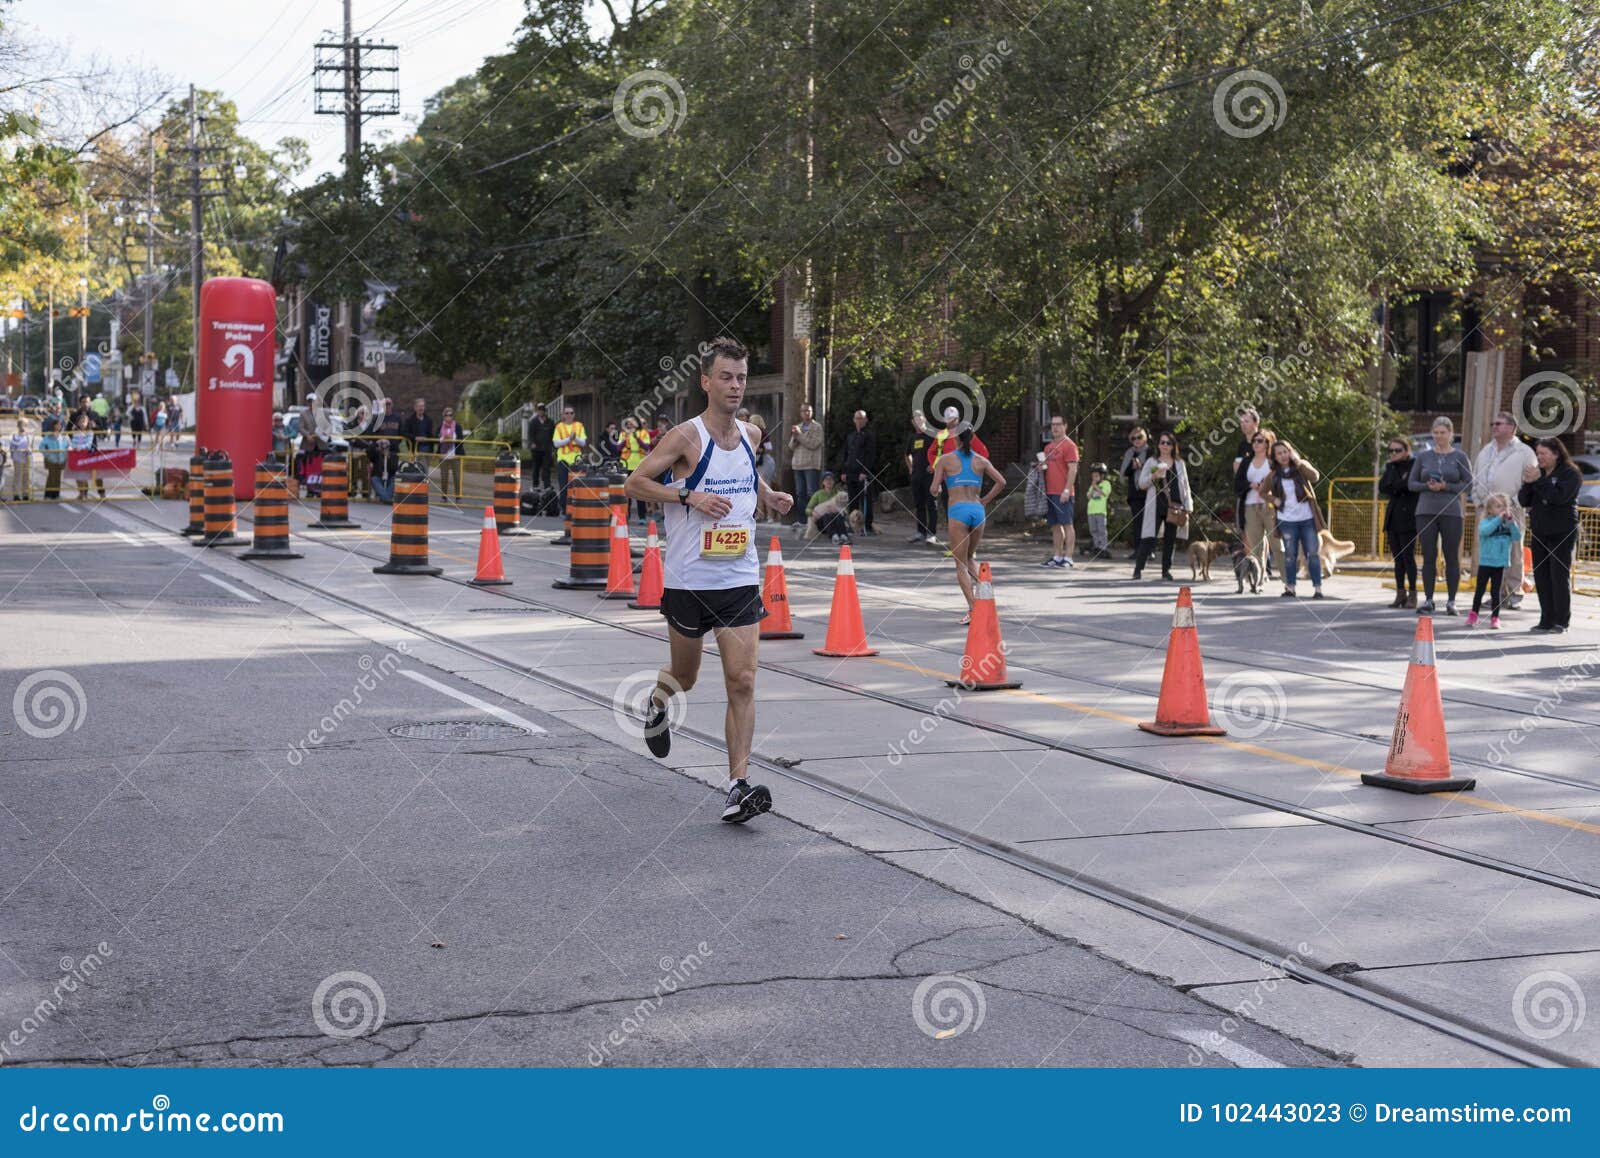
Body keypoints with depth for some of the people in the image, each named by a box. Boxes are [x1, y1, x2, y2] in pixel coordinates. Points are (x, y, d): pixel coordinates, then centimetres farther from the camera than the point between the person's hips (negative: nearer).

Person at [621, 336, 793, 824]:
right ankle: (656, 701, 51)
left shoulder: (750, 434, 8)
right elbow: (633, 483, -10)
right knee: (685, 676, 15)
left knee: (742, 682, -8)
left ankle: (738, 785, -10)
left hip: (740, 580, 3)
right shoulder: (686, 436, -10)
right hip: (688, 579, -3)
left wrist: (768, 495, 10)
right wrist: (690, 497, -20)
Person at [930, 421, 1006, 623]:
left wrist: (935, 488, 23)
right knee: (970, 557, 23)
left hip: (958, 510, -3)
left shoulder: (945, 460, 4)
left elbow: (934, 489, 0)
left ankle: (973, 609, -11)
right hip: (978, 510, 3)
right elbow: (1001, 482, 4)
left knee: (961, 564, 1)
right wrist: (985, 501, 12)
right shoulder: (980, 460, 12)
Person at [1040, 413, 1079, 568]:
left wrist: (1066, 490, -18)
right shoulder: (1048, 447, 19)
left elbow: (1073, 469, -12)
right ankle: (1057, 557, 15)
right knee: (1055, 525, 10)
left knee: (1067, 524, -6)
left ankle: (1068, 558, -7)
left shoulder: (1069, 445, -6)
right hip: (1050, 492, 8)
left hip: (1062, 493, -8)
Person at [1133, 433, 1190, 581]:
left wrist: (1187, 508, 6)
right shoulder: (1151, 462, 8)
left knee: (1170, 539, 3)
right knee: (1149, 538, -9)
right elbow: (1141, 484, 5)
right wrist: (1154, 476, -14)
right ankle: (1138, 568, -3)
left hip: (1174, 506, 2)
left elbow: (1185, 486, 14)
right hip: (1155, 506, -2)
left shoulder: (1179, 463, 13)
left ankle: (1166, 570, 11)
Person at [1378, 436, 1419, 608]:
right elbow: (1382, 488, 3)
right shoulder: (1391, 467, 16)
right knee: (1397, 558, 7)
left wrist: (1393, 488, -6)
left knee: (1408, 556, -7)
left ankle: (1412, 594, -3)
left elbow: (1411, 486, -15)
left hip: (1408, 518, -6)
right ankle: (1400, 594, 11)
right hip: (1393, 518, 6)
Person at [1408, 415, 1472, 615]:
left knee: (1452, 557, 1)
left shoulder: (1459, 457, 4)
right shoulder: (1423, 456, 9)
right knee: (1428, 557, 2)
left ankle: (1451, 601, 8)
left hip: (1451, 511, -2)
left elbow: (1468, 484, 0)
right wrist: (1427, 486, -10)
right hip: (1426, 511, 2)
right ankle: (1428, 600, 7)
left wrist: (1446, 486, -14)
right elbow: (1412, 483, 9)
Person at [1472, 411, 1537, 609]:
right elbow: (1476, 478, 24)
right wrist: (1478, 500, 9)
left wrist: (1513, 506, -10)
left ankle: (1515, 594, 1)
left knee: (1513, 553, -4)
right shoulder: (1486, 451, 19)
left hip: (1512, 510, -5)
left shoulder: (1524, 452, 1)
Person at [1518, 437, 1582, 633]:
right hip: (1539, 533, 6)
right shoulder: (1537, 473, 12)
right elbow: (1523, 501, 7)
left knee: (1560, 576, -4)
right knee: (1541, 577, 6)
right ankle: (1546, 620, 12)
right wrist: (1527, 483, -10)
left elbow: (1560, 496, -22)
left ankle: (1561, 621, 2)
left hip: (1562, 534, -6)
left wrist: (1538, 481, -23)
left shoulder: (1570, 474, -6)